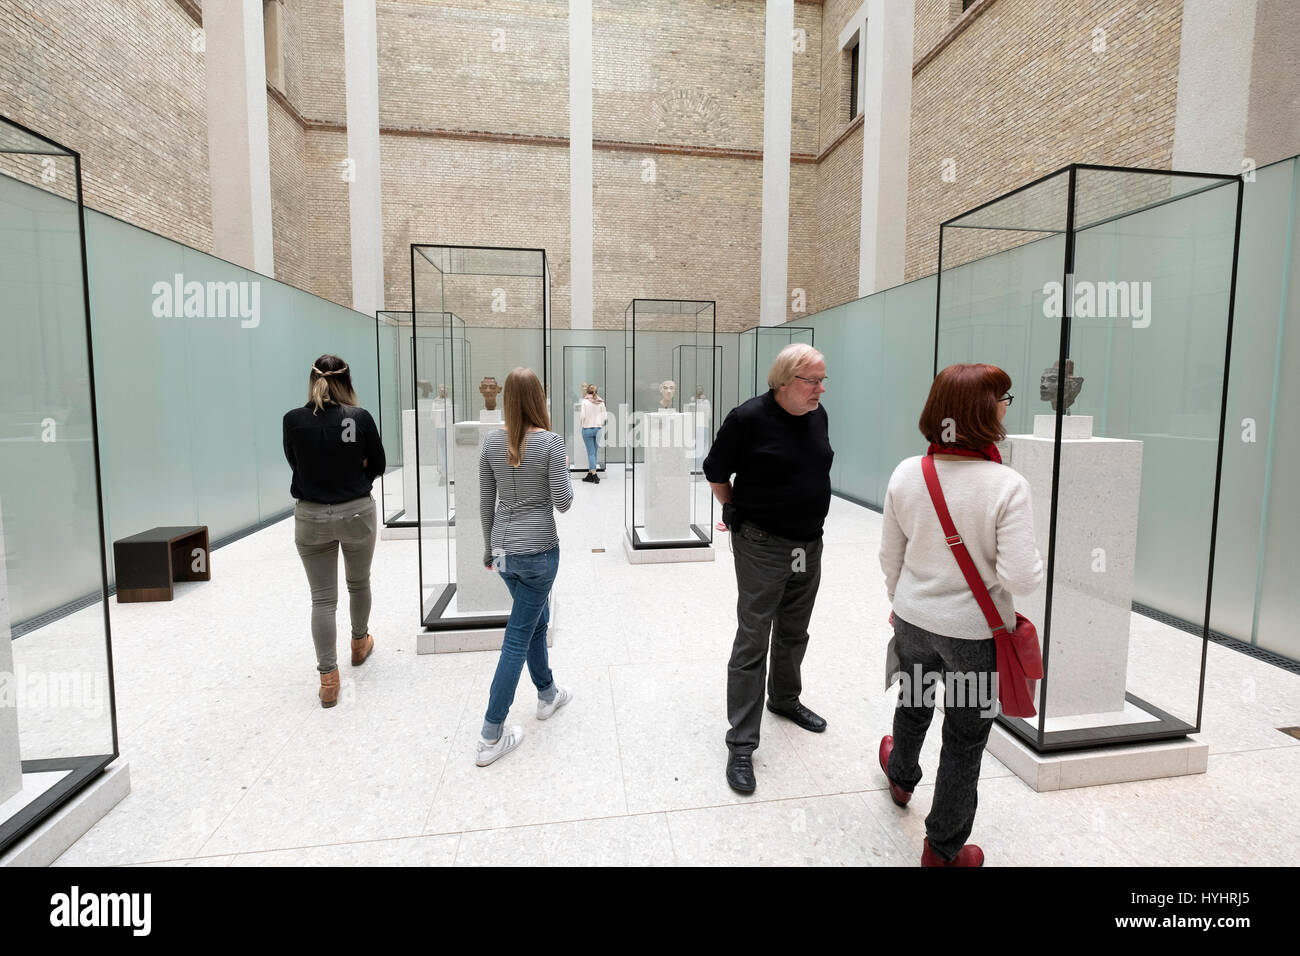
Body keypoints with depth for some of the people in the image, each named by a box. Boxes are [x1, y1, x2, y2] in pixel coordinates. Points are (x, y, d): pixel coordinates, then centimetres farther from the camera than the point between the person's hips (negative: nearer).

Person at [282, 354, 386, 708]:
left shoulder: (294, 420, -7)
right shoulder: (360, 417, -11)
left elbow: (295, 462, 9)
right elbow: (377, 466, -1)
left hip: (311, 517, 1)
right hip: (356, 513, 0)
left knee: (322, 598, 7)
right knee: (359, 583, 23)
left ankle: (328, 679, 8)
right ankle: (359, 643, 44)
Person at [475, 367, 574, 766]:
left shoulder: (491, 442, 0)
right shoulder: (551, 441, -14)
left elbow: (485, 504, 5)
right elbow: (562, 502, -13)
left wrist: (489, 549, 16)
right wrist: (563, 468, 5)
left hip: (504, 548, 6)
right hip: (538, 550, -5)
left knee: (537, 619, 25)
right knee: (518, 637, 2)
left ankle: (547, 694, 43)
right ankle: (491, 736, 9)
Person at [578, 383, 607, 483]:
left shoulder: (585, 401, -8)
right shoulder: (601, 402, 3)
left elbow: (582, 416, -12)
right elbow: (605, 415, 5)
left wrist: (579, 415, 10)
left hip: (587, 428, -4)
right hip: (598, 428, 4)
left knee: (591, 453, 0)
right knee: (594, 452, 10)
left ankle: (594, 475, -4)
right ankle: (590, 474, 15)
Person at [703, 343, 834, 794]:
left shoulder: (818, 415, 3)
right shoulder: (749, 418, -17)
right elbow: (715, 473, -5)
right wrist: (740, 514, 5)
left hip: (809, 544, 7)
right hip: (763, 548, -6)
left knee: (793, 633, 22)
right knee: (752, 643, 0)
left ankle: (785, 698, 46)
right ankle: (741, 744, 10)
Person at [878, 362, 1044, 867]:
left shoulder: (906, 474, -11)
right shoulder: (1007, 485, -24)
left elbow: (890, 556, -1)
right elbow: (1020, 577, -24)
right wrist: (1035, 562, -2)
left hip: (913, 620, 4)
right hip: (976, 632, -4)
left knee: (914, 702, 31)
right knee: (964, 741, 17)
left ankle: (901, 775, 61)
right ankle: (943, 849, 36)